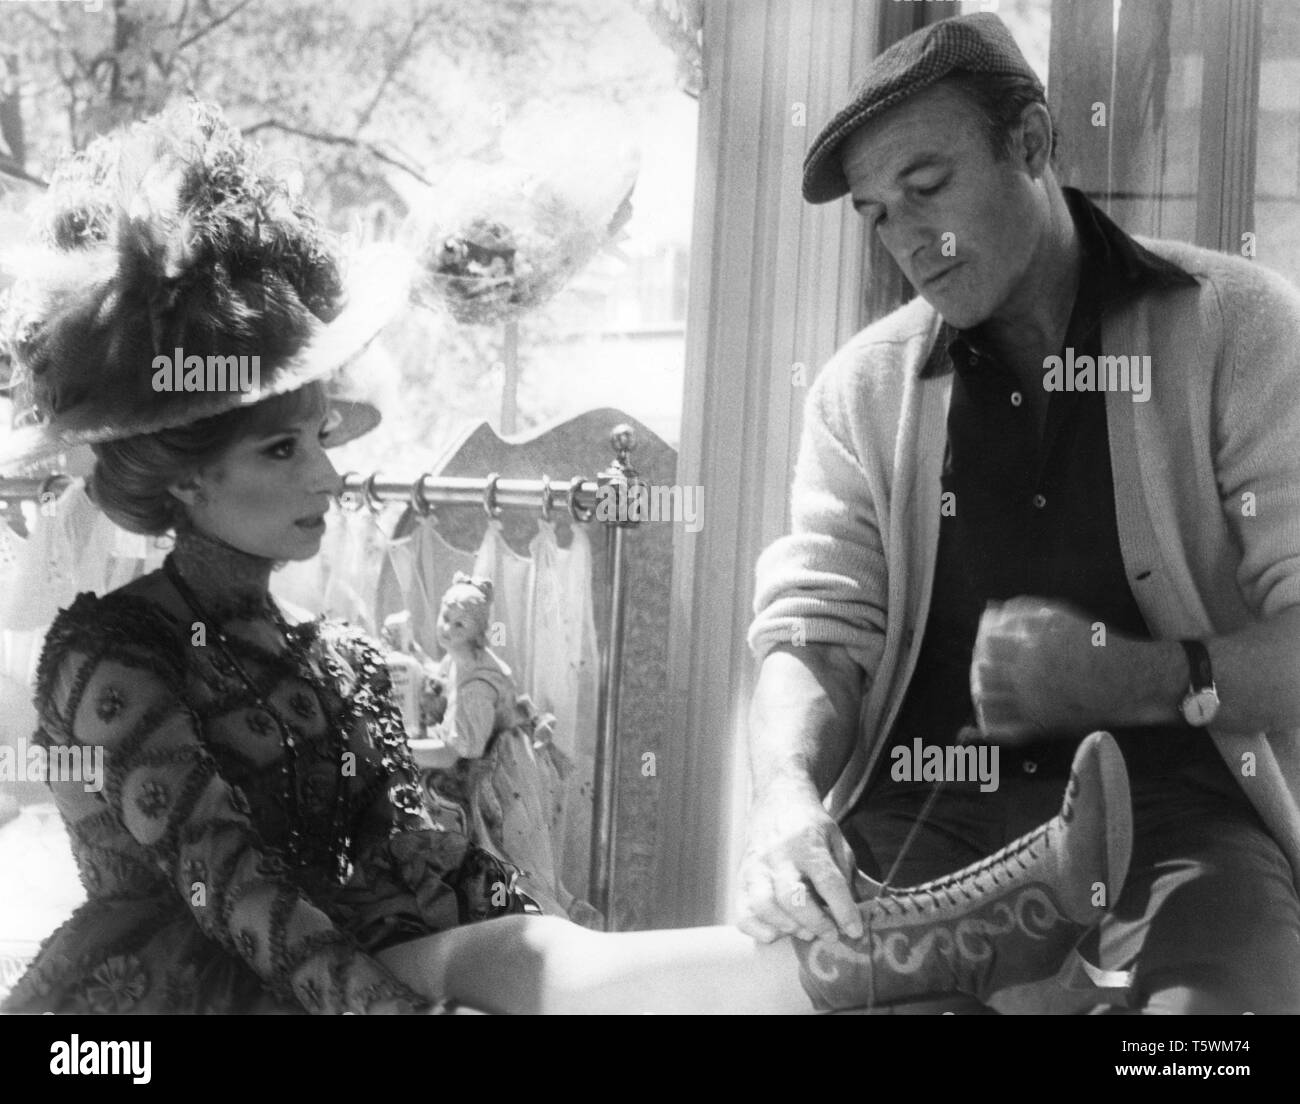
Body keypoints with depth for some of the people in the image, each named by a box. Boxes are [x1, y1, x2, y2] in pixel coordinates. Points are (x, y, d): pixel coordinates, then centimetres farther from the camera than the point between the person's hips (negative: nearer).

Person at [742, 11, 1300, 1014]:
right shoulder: (864, 387, 12)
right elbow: (815, 631, 4)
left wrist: (1139, 679, -22)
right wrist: (787, 791, -17)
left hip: (1171, 793, -3)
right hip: (930, 806, 4)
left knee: (1207, 997, -34)